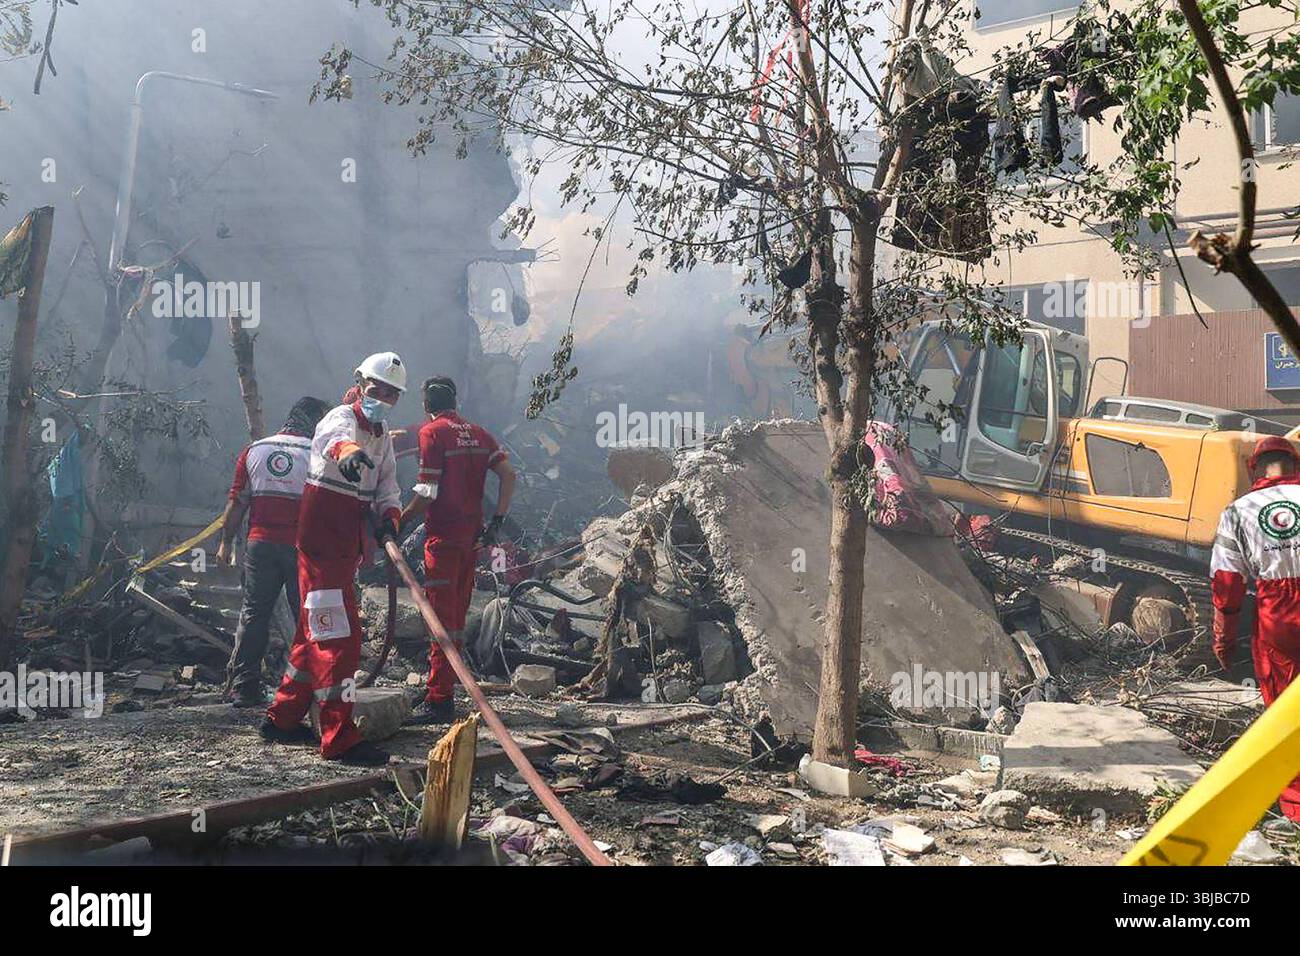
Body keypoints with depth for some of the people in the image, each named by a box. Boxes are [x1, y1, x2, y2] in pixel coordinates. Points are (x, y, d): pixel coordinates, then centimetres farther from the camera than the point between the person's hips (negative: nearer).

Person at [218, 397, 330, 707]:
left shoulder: (253, 451, 9)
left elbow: (237, 502, 9)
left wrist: (226, 542, 16)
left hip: (260, 544, 3)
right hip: (302, 547, -3)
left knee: (253, 614, 9)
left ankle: (243, 687, 9)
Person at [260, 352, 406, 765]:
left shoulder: (383, 439, 16)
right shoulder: (342, 418, -12)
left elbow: (387, 489, 10)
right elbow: (331, 437, -38)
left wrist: (388, 520, -13)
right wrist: (346, 450, -62)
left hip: (347, 546, 10)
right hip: (321, 541, -10)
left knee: (316, 632, 17)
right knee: (338, 635, -12)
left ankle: (282, 718, 30)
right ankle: (339, 738, -11)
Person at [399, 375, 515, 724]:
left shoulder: (431, 432, -7)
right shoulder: (478, 433, 12)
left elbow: (428, 492, -14)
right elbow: (508, 475, 2)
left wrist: (399, 520, -3)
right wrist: (497, 521, 3)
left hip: (443, 535, -7)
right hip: (471, 534, 7)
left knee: (442, 616, -6)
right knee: (458, 613, 15)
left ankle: (439, 700, -5)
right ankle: (444, 685, 24)